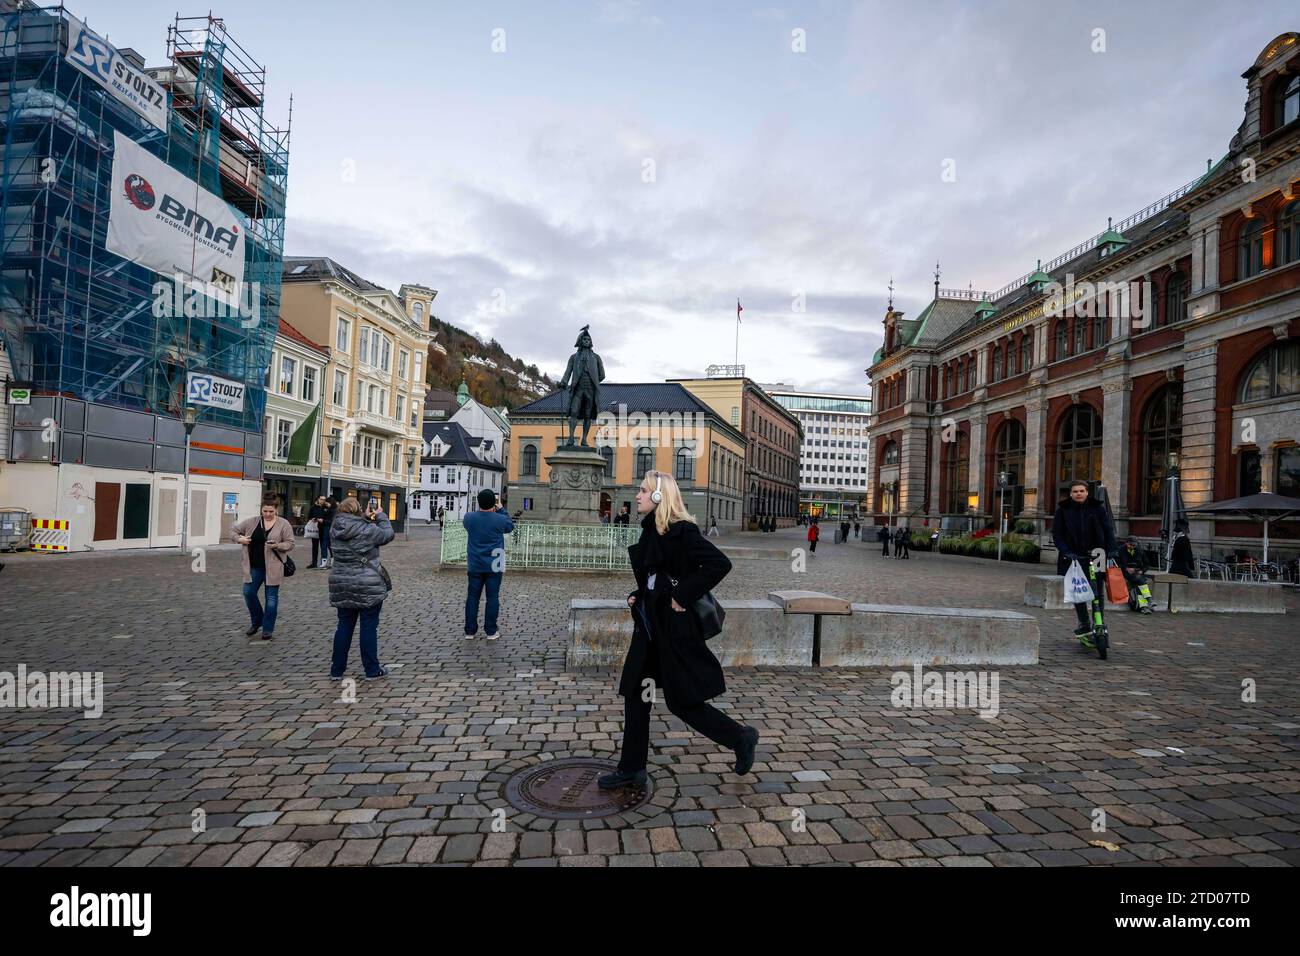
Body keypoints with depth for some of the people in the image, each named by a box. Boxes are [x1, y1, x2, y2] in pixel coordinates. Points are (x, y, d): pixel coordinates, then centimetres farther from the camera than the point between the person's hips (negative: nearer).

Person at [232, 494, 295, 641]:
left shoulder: (284, 524, -4)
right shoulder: (252, 521, 4)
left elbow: (290, 544, -4)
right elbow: (234, 529, 14)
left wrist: (278, 546, -22)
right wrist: (239, 538, -4)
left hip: (273, 568, -3)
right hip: (254, 567, 3)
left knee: (271, 598, 3)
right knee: (248, 593, 3)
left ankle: (268, 629, 14)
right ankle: (257, 621, 27)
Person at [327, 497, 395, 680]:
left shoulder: (337, 529, 1)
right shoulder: (367, 529, -17)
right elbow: (387, 534, -2)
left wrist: (366, 518, 14)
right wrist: (380, 516, 9)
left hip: (342, 587, 6)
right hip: (368, 587, -5)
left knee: (344, 627, 15)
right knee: (369, 627, 4)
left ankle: (336, 670, 22)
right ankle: (372, 670, 13)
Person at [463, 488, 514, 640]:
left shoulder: (469, 518, -7)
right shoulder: (500, 519, -14)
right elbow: (510, 526, 8)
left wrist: (481, 508, 14)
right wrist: (501, 510, 14)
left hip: (475, 566, 3)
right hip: (494, 566, -2)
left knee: (472, 597, 10)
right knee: (493, 598, 5)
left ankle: (470, 631, 15)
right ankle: (491, 631, 10)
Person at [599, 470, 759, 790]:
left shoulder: (681, 531, -18)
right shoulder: (651, 530, 8)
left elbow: (720, 563, -26)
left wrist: (684, 597, -23)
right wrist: (638, 596, 6)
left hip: (675, 628, -9)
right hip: (650, 625, 9)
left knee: (682, 701, 2)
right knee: (635, 694, 12)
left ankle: (741, 738, 24)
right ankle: (631, 769, 26)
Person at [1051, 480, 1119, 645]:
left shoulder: (1097, 508, 7)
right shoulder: (1063, 510, 3)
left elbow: (1108, 529, 2)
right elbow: (1057, 534, -2)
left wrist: (1111, 548, -13)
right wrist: (1066, 552, -16)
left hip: (1096, 556, 1)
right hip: (1073, 557, -1)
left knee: (1098, 592, 1)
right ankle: (1084, 624, 12)